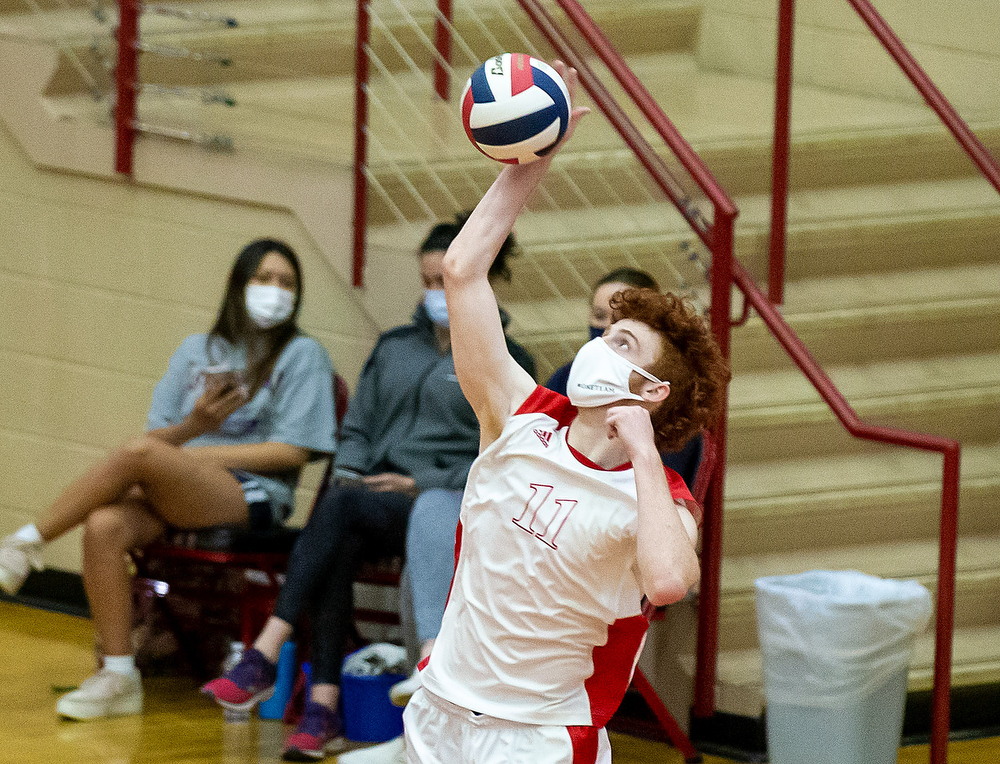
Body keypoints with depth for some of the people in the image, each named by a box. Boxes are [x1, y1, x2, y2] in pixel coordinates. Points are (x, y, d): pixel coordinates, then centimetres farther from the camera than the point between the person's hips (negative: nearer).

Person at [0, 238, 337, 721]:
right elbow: (160, 433, 12)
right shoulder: (197, 351, 20)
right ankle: (119, 678, -26)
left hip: (250, 496, -4)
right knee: (104, 525, -31)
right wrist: (193, 426, -11)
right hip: (171, 497, 4)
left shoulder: (302, 355, 7)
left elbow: (293, 450, -3)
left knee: (140, 453, -32)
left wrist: (195, 454, -6)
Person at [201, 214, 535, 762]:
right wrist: (349, 474, 2)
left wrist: (420, 485, -11)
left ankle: (265, 657, -41)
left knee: (342, 509, -34)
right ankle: (323, 705, -41)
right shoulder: (395, 347, 23)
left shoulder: (507, 365, 6)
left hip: (441, 507, -4)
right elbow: (356, 428, 24)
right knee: (341, 542, -33)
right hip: (370, 496, 4)